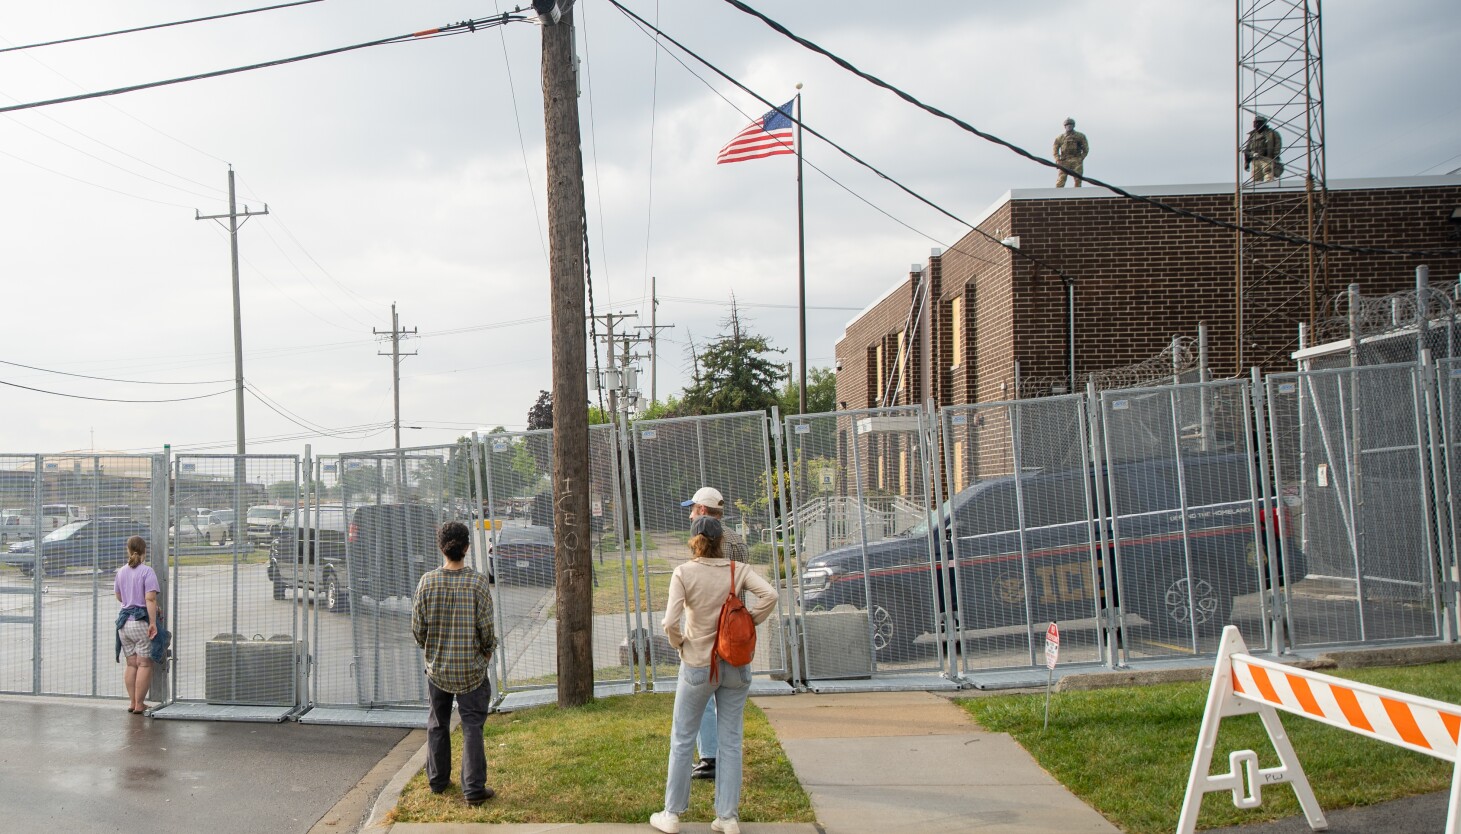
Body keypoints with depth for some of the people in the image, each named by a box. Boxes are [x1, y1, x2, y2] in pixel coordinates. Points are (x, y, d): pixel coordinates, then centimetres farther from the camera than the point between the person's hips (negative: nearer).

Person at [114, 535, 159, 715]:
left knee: (131, 664, 13)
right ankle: (139, 704, 0)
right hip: (141, 621, -6)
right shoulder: (147, 571, -10)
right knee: (144, 664, 0)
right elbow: (150, 599, -17)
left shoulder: (121, 572, 10)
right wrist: (153, 622, -18)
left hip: (124, 621, 6)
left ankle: (132, 702, 14)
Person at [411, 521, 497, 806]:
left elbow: (417, 627, -2)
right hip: (471, 668, -2)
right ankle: (474, 788, 2)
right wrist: (488, 650, 10)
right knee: (472, 726, 4)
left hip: (437, 666, 3)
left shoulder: (427, 582, -8)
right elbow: (486, 626, -11)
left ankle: (438, 780, 29)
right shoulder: (477, 582, -14)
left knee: (438, 724, 18)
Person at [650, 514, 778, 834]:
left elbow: (670, 622, -19)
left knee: (682, 739, 11)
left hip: (698, 666, -2)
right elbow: (769, 595, -18)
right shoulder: (738, 571, -5)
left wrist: (678, 642, 0)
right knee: (730, 741, 10)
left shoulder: (683, 573, -11)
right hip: (736, 665, 2)